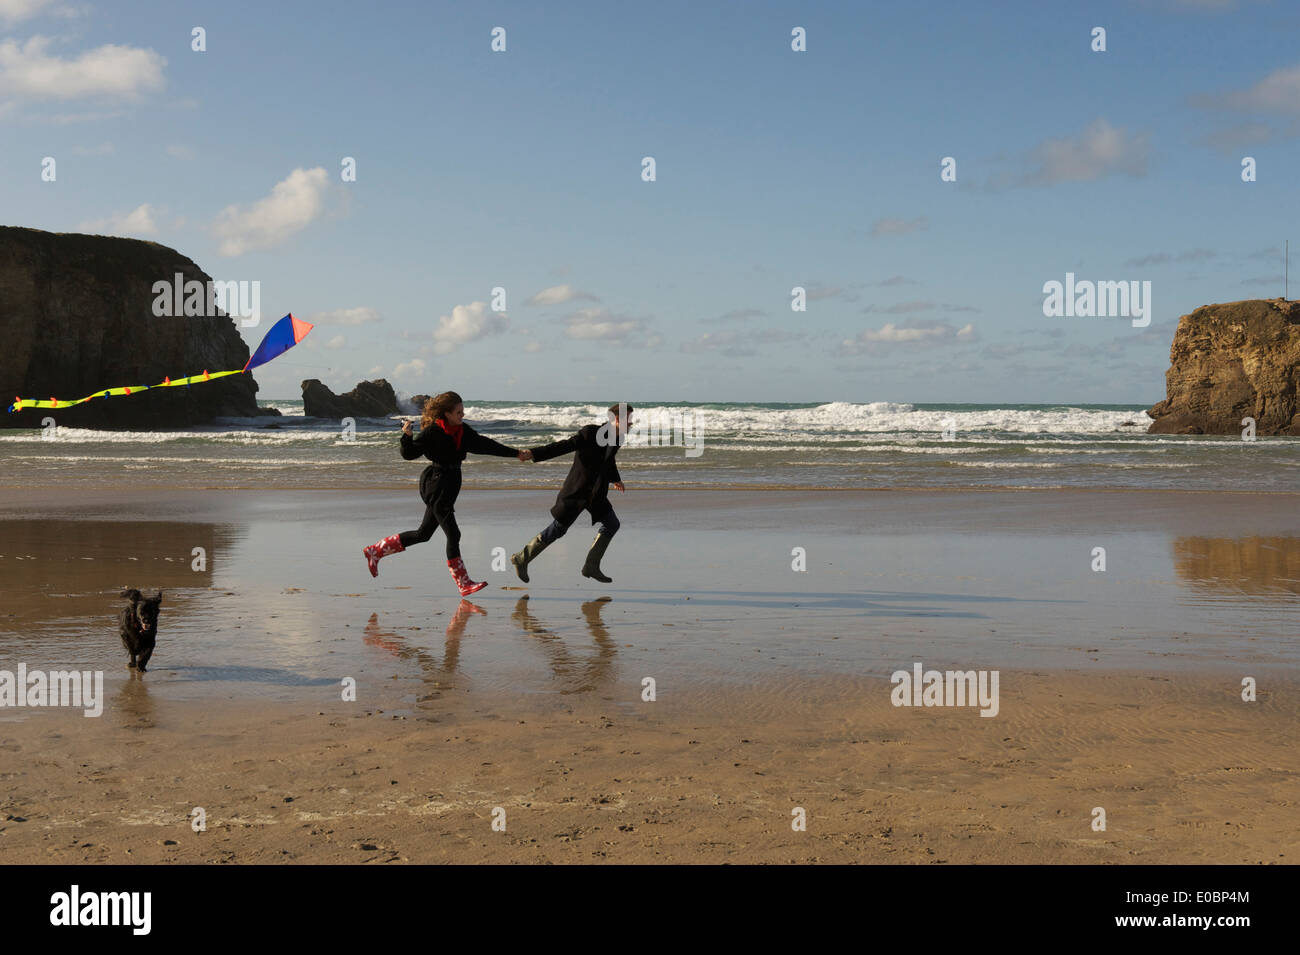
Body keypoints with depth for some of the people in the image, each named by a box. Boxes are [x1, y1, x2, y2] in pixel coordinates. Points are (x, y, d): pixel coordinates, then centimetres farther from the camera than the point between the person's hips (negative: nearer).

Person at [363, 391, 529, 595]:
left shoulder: (463, 431, 9)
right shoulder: (432, 432, -13)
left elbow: (485, 445, 16)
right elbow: (409, 454, -10)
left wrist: (516, 454, 18)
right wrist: (407, 436, -29)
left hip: (451, 484, 9)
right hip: (436, 485, -9)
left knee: (423, 534, 15)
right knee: (453, 534, -8)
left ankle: (376, 551, 28)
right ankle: (464, 584, -4)